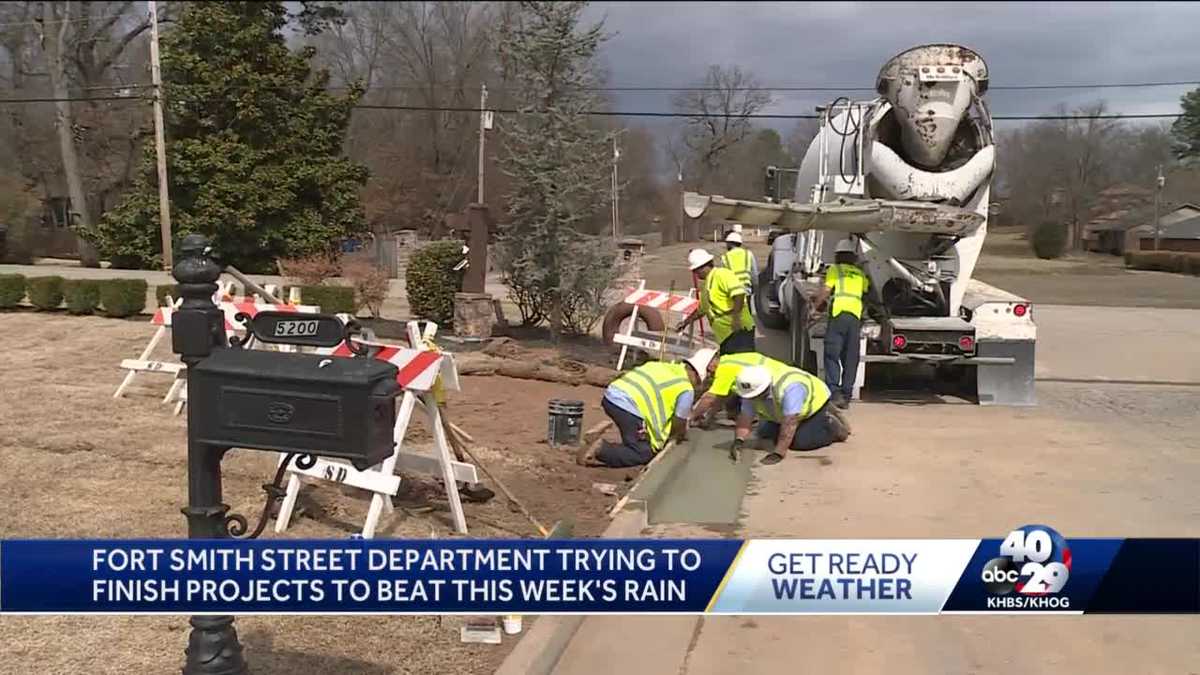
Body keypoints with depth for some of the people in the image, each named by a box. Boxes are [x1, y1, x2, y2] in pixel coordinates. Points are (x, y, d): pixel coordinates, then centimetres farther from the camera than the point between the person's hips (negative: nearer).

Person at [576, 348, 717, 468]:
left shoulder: (666, 367, 21)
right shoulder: (686, 390, -2)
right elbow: (679, 424, 8)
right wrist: (681, 433, 31)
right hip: (627, 407, -9)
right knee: (643, 454, 3)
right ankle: (601, 450, -10)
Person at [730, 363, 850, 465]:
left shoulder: (789, 387, -43)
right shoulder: (752, 389, -22)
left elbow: (790, 423, -44)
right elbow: (745, 416, -24)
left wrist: (778, 453, -46)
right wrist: (738, 441, -42)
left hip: (814, 404, -7)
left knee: (800, 442, -22)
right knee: (765, 432, 0)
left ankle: (833, 426, 4)